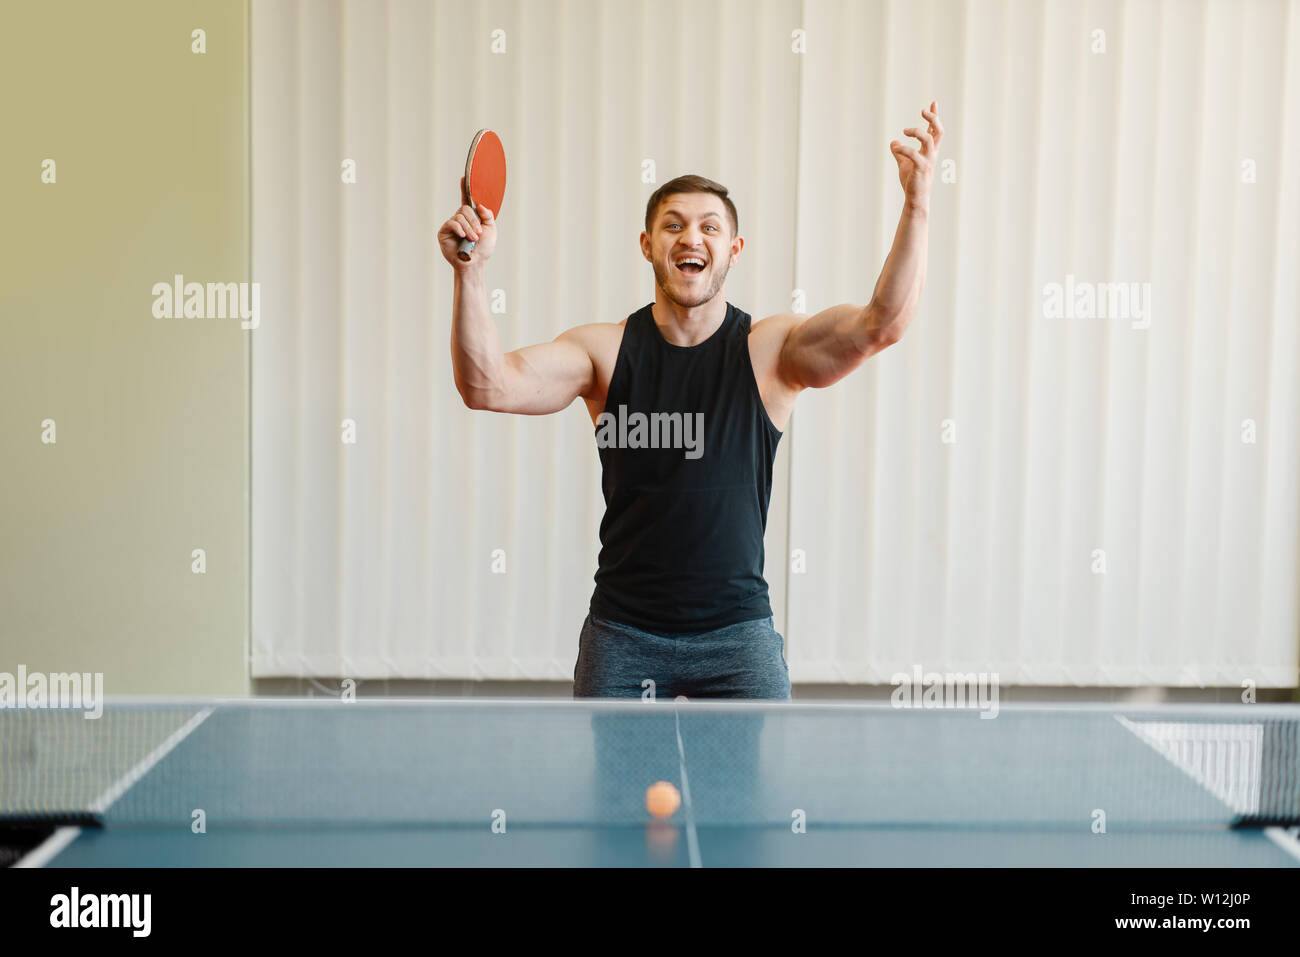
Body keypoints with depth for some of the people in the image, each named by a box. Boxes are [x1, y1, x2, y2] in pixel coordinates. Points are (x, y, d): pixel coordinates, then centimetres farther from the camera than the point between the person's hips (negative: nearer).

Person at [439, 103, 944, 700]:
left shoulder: (772, 350, -2)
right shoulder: (604, 350, 0)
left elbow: (881, 324, -17)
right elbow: (488, 386, -11)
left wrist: (917, 203, -28)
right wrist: (471, 272, -24)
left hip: (737, 634, 0)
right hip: (622, 634, 1)